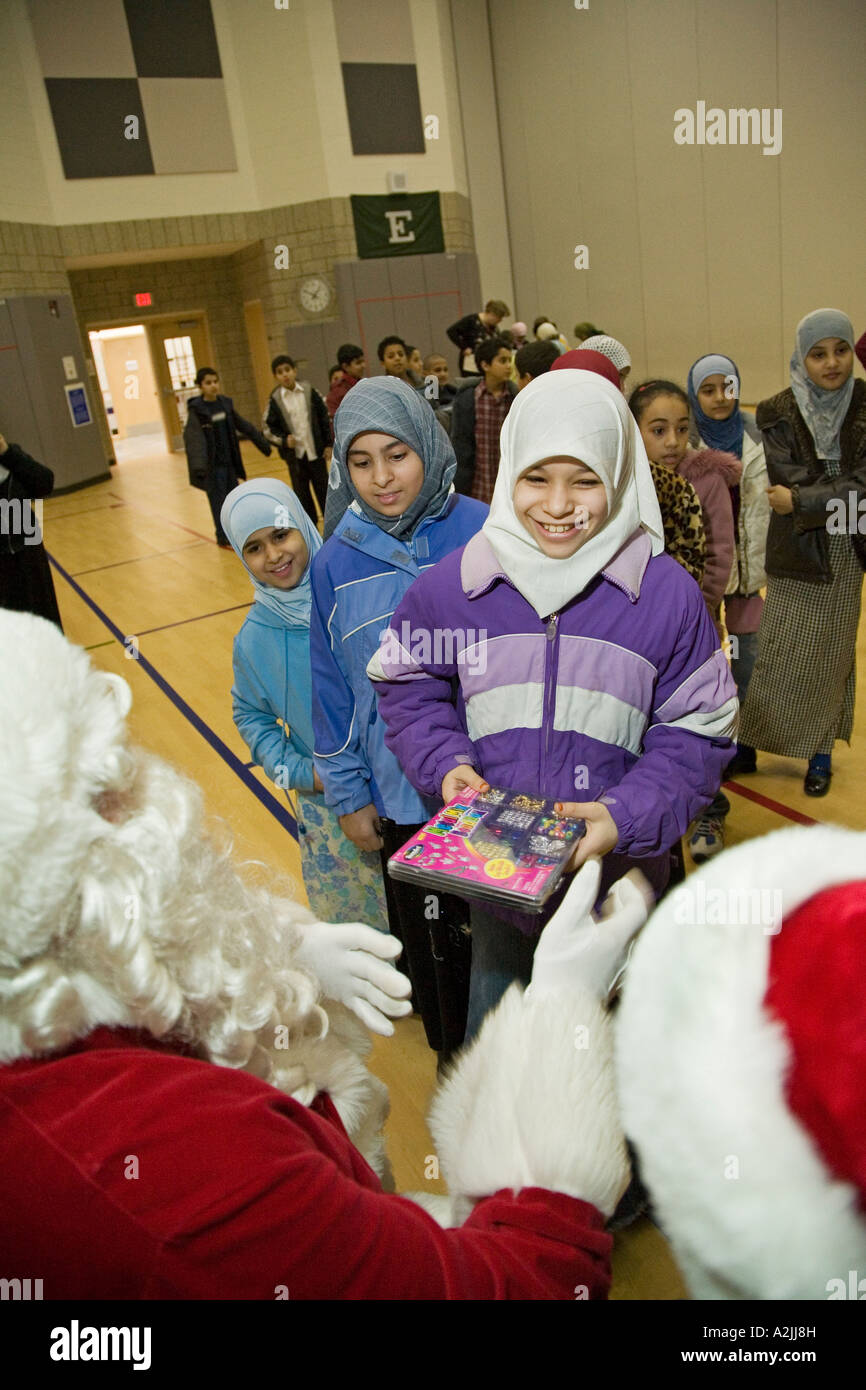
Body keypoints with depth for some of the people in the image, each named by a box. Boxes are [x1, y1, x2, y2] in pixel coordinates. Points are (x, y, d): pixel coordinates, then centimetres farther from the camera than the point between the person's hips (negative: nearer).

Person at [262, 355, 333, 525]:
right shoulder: (275, 399, -4)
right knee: (302, 493, 6)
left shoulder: (309, 391, -2)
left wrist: (328, 444, 2)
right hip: (294, 454, 0)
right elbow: (267, 428, 1)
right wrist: (283, 440, -15)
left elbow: (325, 417, 4)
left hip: (316, 450, 0)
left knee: (323, 488, 9)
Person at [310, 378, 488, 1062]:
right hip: (402, 794, 1)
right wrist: (349, 796, 6)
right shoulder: (337, 563, -6)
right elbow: (334, 690, 2)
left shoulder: (483, 532, -12)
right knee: (433, 936, 18)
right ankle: (455, 1050, 47)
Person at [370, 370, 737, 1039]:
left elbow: (698, 732, -7)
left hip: (619, 874, -1)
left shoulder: (666, 594, -13)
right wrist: (447, 764, -12)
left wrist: (628, 816, -22)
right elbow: (410, 689, 5)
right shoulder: (450, 587, -8)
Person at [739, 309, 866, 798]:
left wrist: (802, 501, -17)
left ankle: (821, 750, 26)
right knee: (781, 657, 2)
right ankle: (749, 739, 20)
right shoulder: (778, 415, -5)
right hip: (796, 556, -1)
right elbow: (794, 483, -12)